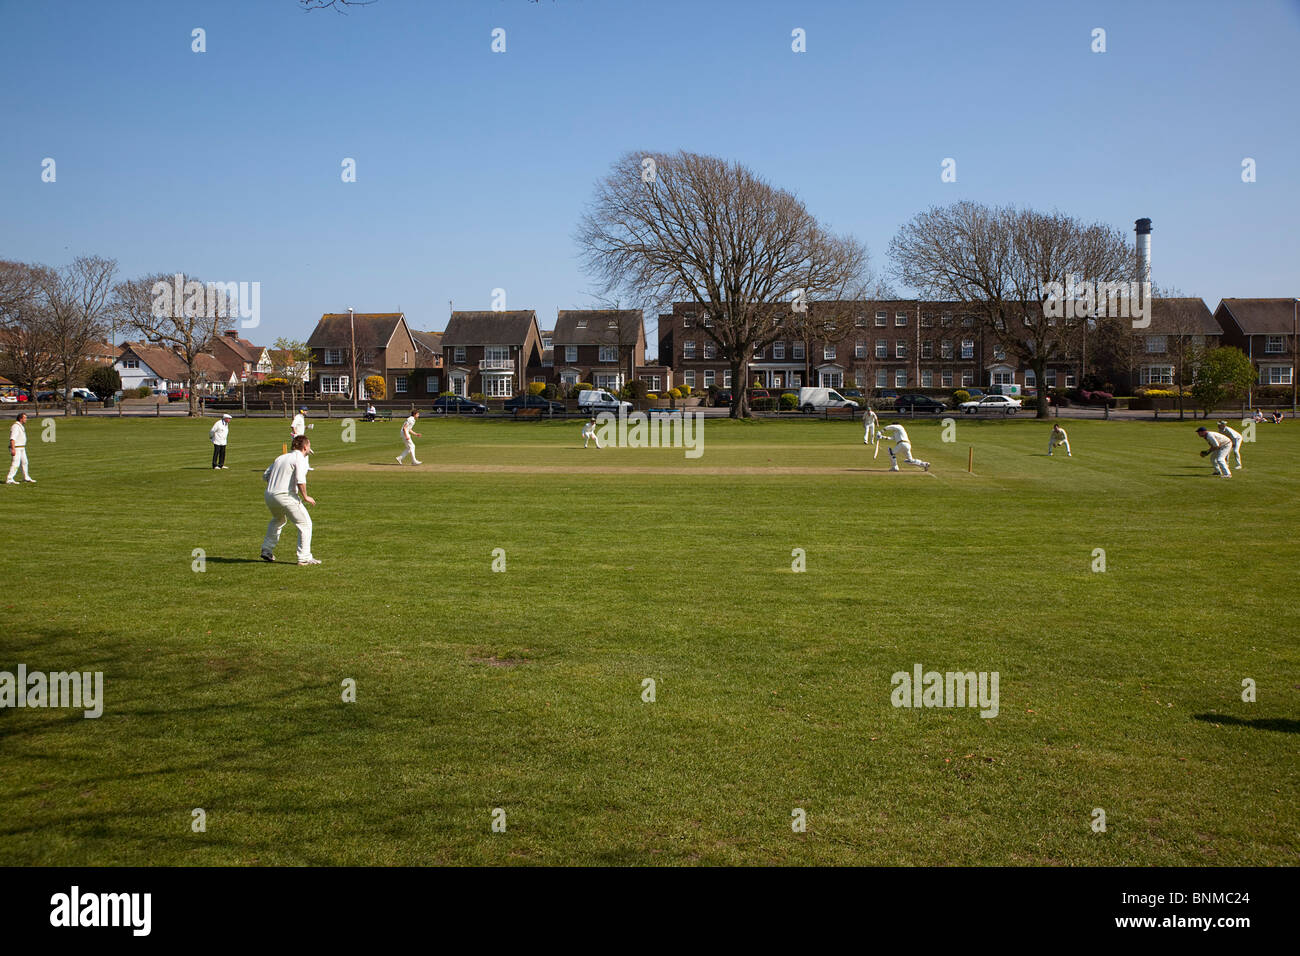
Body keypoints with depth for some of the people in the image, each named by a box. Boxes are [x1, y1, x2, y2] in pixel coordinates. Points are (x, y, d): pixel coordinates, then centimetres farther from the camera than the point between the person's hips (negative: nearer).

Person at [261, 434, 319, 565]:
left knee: (278, 520, 34)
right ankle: (304, 557, -2)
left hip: (269, 496, 8)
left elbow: (265, 476, 19)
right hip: (286, 496, -8)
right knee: (305, 524, 2)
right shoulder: (299, 458, -6)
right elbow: (300, 480, -19)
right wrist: (305, 497, -8)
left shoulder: (281, 457, 18)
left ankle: (266, 550, 33)